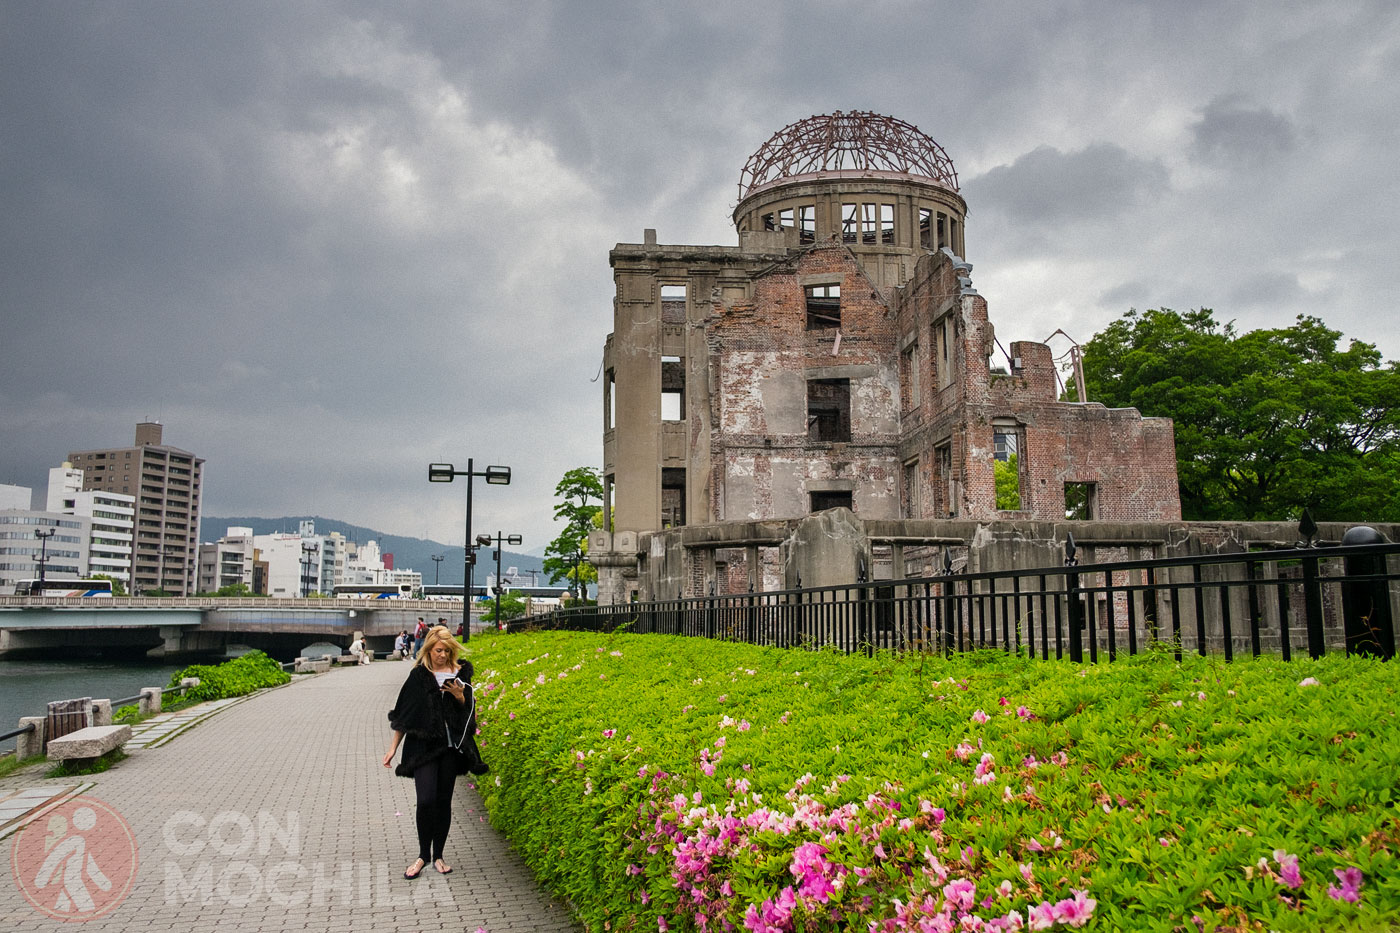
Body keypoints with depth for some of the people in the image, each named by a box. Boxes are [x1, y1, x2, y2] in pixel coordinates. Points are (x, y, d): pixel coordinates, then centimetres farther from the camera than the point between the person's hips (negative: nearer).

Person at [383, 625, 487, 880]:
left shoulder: (461, 672, 5)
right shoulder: (419, 675, 0)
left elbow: (468, 709, 11)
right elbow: (404, 713, 3)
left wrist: (460, 696, -11)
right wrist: (393, 747, 2)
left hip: (451, 746, 2)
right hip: (423, 745, -2)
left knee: (443, 801, 6)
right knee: (426, 799, -11)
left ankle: (438, 856, 19)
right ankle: (423, 855, 8)